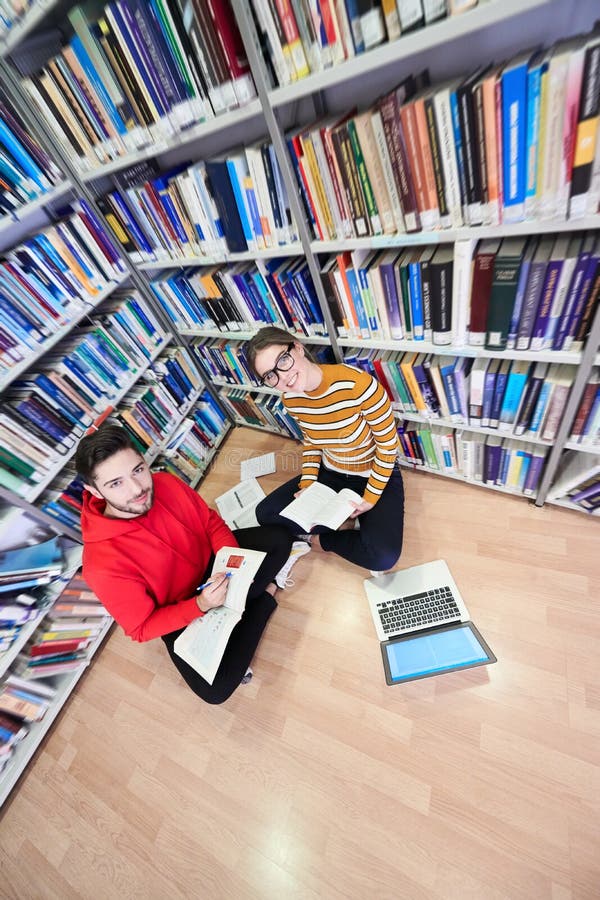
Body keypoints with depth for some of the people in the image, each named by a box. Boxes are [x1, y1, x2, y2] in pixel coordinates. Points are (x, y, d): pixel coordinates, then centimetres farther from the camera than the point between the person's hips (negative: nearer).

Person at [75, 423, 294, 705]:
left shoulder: (167, 484, -21)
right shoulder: (102, 564, -32)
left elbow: (212, 522, -6)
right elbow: (141, 628, -18)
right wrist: (201, 605, -32)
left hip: (210, 561, 4)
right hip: (178, 612, -3)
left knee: (279, 539, -1)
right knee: (216, 688, -16)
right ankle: (263, 598, 4)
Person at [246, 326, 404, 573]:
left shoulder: (359, 384, -32)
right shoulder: (290, 398, -13)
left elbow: (388, 444, -20)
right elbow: (311, 441, 4)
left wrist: (371, 498, -15)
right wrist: (307, 484, -7)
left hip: (376, 475, -4)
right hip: (329, 473, 5)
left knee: (384, 557, -25)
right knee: (266, 512, -5)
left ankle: (323, 539, 4)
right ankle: (344, 526, 1)